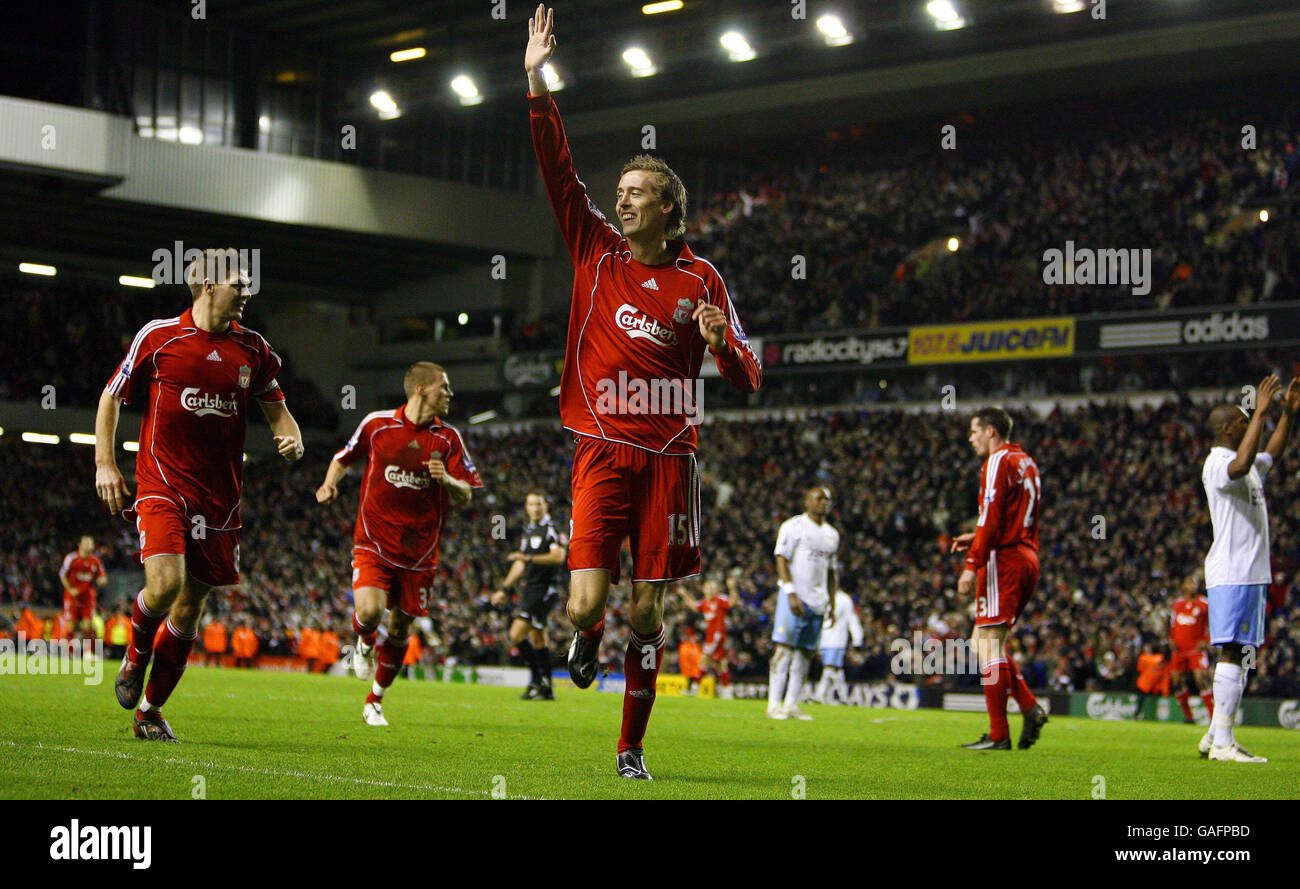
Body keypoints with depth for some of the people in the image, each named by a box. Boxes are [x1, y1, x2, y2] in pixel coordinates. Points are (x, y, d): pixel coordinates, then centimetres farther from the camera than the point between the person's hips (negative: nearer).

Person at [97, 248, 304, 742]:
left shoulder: (253, 349, 6)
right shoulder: (158, 337, -2)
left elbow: (274, 406, 18)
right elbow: (112, 398, 8)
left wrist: (291, 439, -5)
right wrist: (105, 464, 1)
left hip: (219, 496, 4)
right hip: (162, 486, -4)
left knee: (190, 607, 6)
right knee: (165, 584, -24)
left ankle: (150, 709, 21)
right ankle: (136, 657, 9)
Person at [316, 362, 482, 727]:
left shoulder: (448, 438, 2)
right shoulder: (377, 424, -2)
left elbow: (465, 496, 2)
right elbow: (344, 458, 15)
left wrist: (447, 480, -19)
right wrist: (330, 483, -4)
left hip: (420, 552, 2)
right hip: (374, 542, -2)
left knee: (400, 630, 6)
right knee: (369, 610, -24)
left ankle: (375, 702, 27)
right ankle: (364, 642, 14)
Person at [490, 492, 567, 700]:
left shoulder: (551, 529, -7)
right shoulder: (528, 531, 20)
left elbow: (558, 556, -21)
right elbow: (520, 565, 27)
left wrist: (529, 558, -25)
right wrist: (503, 588, 25)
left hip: (544, 589, -9)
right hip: (531, 589, 9)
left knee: (517, 634, -16)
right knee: (537, 640, 9)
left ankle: (538, 679, -9)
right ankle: (546, 689, 13)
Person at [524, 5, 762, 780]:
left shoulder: (700, 279, 5)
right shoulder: (597, 250, 7)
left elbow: (747, 378, 5)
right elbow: (558, 170, -1)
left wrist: (720, 342, -17)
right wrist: (538, 84, -8)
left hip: (669, 458, 0)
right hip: (602, 449, 0)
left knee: (648, 610, 2)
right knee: (587, 601, -12)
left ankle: (632, 748, 13)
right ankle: (587, 640, 25)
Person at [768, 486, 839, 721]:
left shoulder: (831, 534, 17)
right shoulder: (793, 526, -2)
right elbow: (781, 559, -9)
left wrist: (833, 603, 16)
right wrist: (791, 592, -18)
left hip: (817, 601, 6)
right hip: (794, 595, -6)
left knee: (805, 653, 4)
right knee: (784, 648, -10)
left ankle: (791, 704, 8)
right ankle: (774, 705, -11)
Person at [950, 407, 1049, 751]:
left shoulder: (998, 462, -8)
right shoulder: (1027, 463, 20)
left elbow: (991, 516, -18)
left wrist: (973, 564, -20)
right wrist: (977, 539, 20)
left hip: (1003, 560, -9)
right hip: (1027, 559, 9)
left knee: (988, 645, -7)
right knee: (983, 642, 15)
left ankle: (998, 734, -8)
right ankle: (1030, 707, 1)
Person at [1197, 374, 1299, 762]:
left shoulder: (1247, 465, 19)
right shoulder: (1218, 463, -12)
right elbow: (1241, 465, -34)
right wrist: (1261, 413, -30)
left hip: (1251, 573, 10)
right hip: (1232, 574, -10)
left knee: (1237, 654, 11)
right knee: (1232, 653, -13)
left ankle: (1216, 735, 15)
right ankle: (1223, 742, -15)